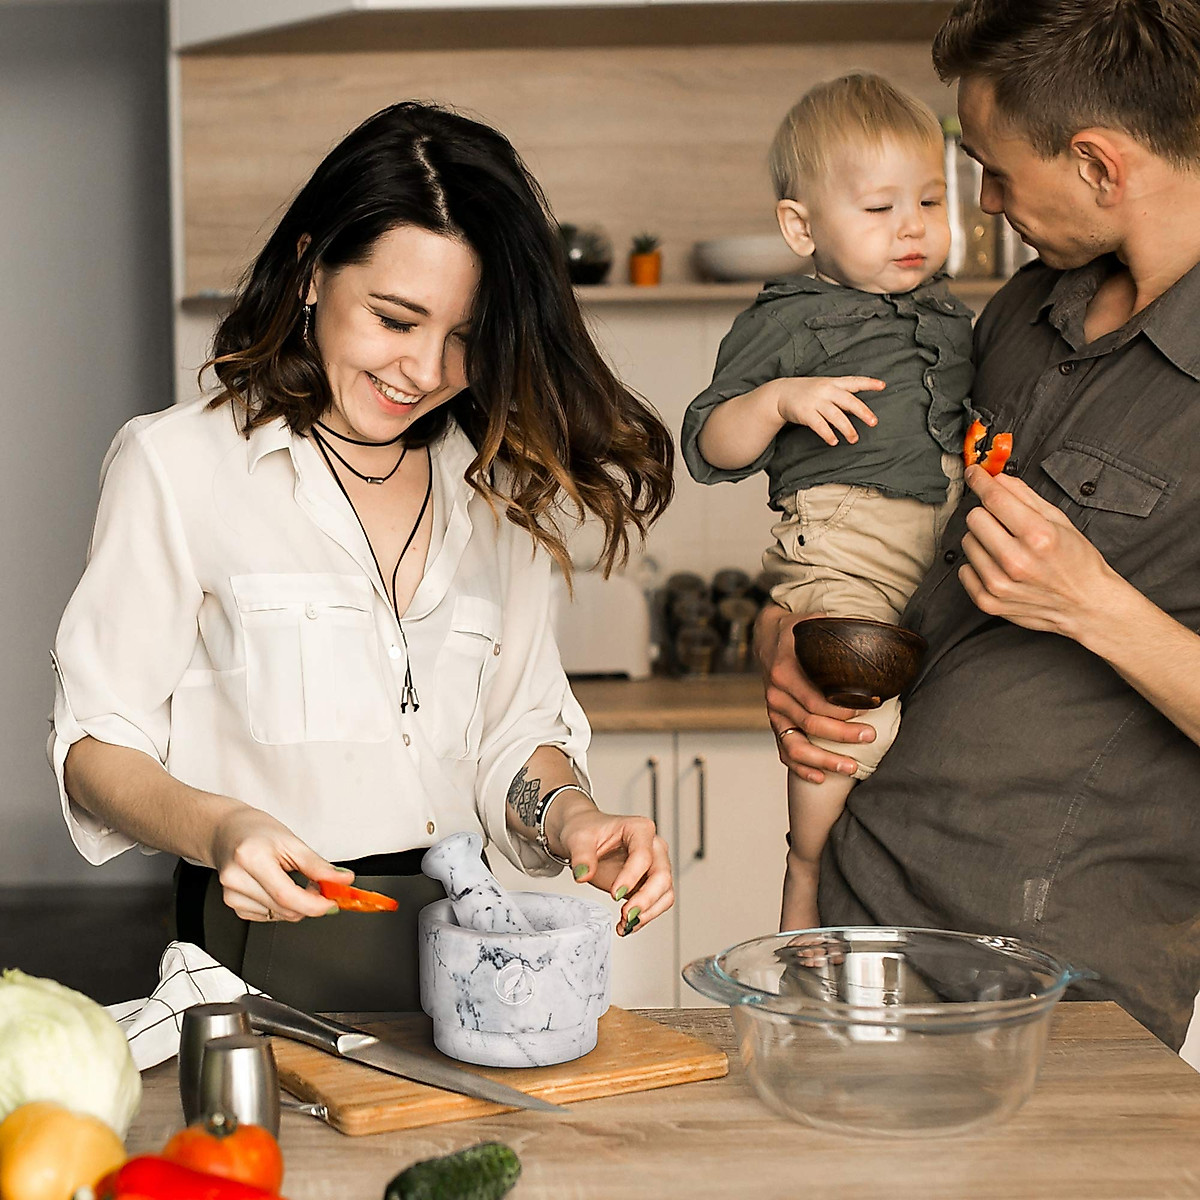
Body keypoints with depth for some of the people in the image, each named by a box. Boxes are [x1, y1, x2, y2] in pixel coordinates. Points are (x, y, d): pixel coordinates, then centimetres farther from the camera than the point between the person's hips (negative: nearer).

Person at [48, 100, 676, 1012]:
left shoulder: (501, 489, 14)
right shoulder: (178, 466, 0)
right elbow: (97, 745, 0)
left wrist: (570, 818, -2)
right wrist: (216, 825, -20)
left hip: (461, 952, 4)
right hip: (265, 951, -4)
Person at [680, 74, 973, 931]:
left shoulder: (950, 315, 21)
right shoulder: (788, 321, 1)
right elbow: (709, 448, -5)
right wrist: (780, 399, -19)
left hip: (951, 536, 7)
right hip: (843, 535, -7)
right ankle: (805, 874, -2)